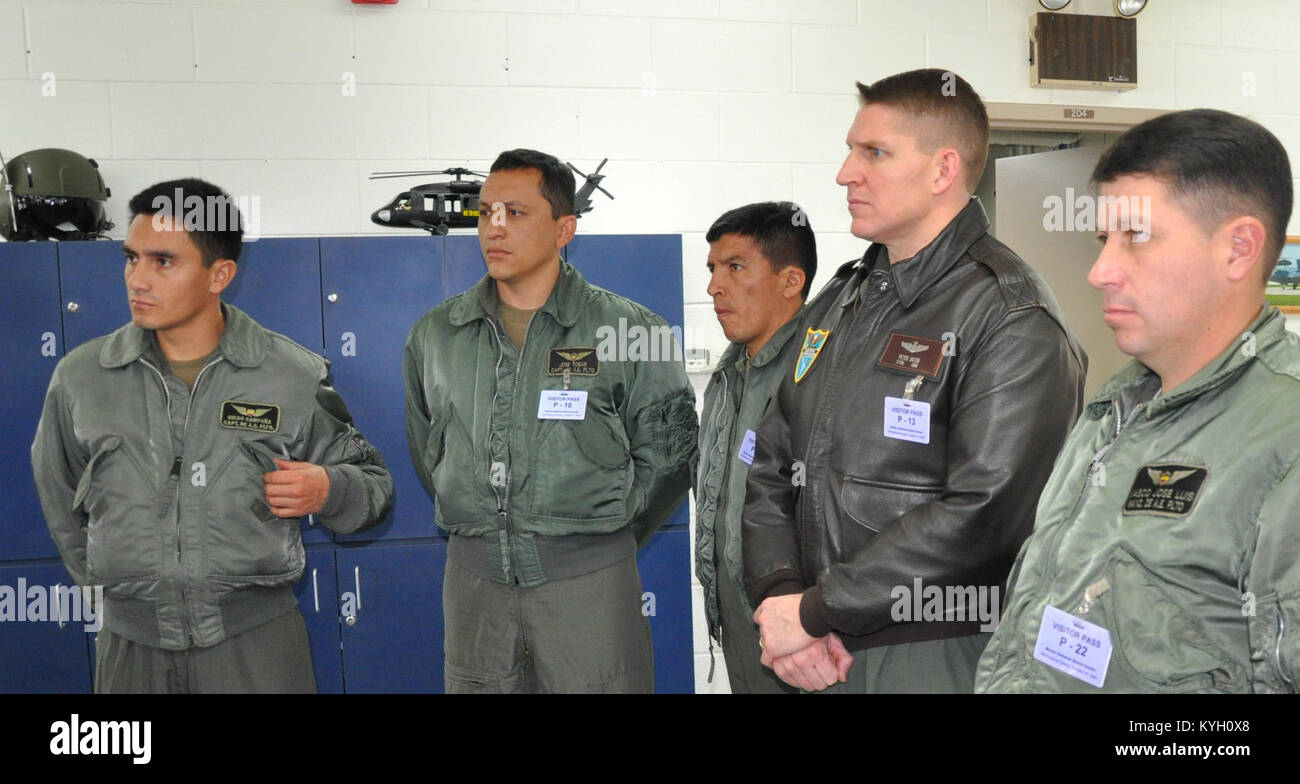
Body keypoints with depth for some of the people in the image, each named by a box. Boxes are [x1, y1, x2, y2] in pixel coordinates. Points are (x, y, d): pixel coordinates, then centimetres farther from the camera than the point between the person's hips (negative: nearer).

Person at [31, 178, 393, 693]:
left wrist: (327, 491, -14)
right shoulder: (80, 377, 1)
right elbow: (60, 499, 17)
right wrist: (104, 575, 14)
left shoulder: (294, 376, -4)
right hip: (132, 643, 2)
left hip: (259, 640, -1)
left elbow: (373, 483, 5)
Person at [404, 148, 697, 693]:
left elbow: (667, 453, 2)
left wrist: (603, 535, 4)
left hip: (589, 580, -3)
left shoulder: (629, 330, -4)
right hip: (473, 580, 3)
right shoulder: (433, 336, 7)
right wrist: (486, 536, 12)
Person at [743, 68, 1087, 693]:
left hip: (935, 662, -6)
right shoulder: (836, 304, 10)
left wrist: (814, 611, -20)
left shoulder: (1011, 320, -14)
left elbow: (983, 513, -24)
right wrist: (779, 597, -8)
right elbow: (770, 468, 9)